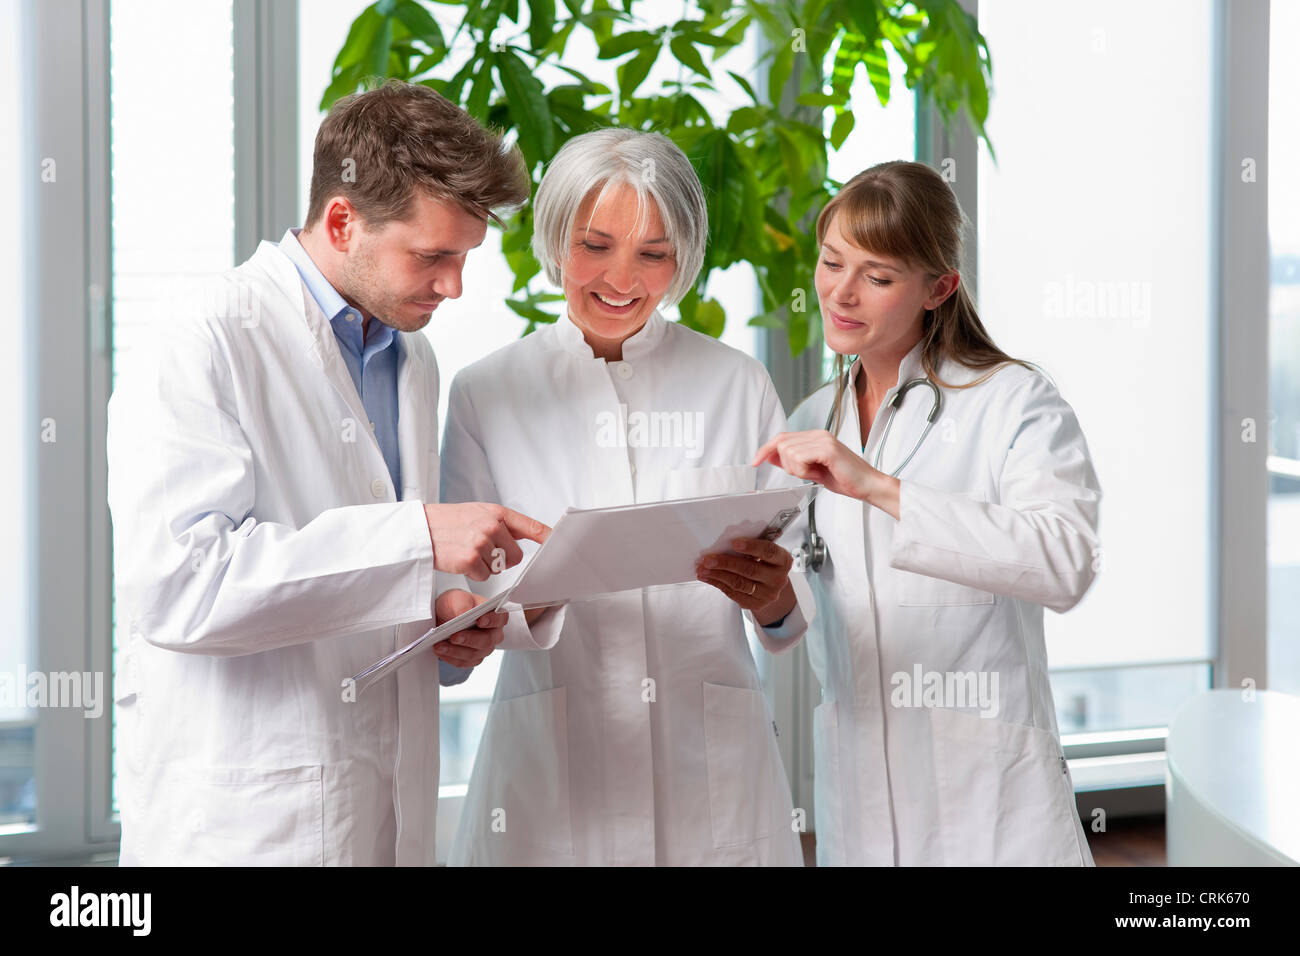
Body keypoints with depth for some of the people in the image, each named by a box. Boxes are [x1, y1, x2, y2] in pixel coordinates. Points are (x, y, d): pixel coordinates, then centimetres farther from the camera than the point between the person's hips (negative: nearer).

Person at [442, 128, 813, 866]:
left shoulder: (739, 384, 7)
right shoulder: (485, 395, 4)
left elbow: (798, 604, 4)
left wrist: (773, 599, -20)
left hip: (711, 772, 1)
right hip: (553, 770, -1)